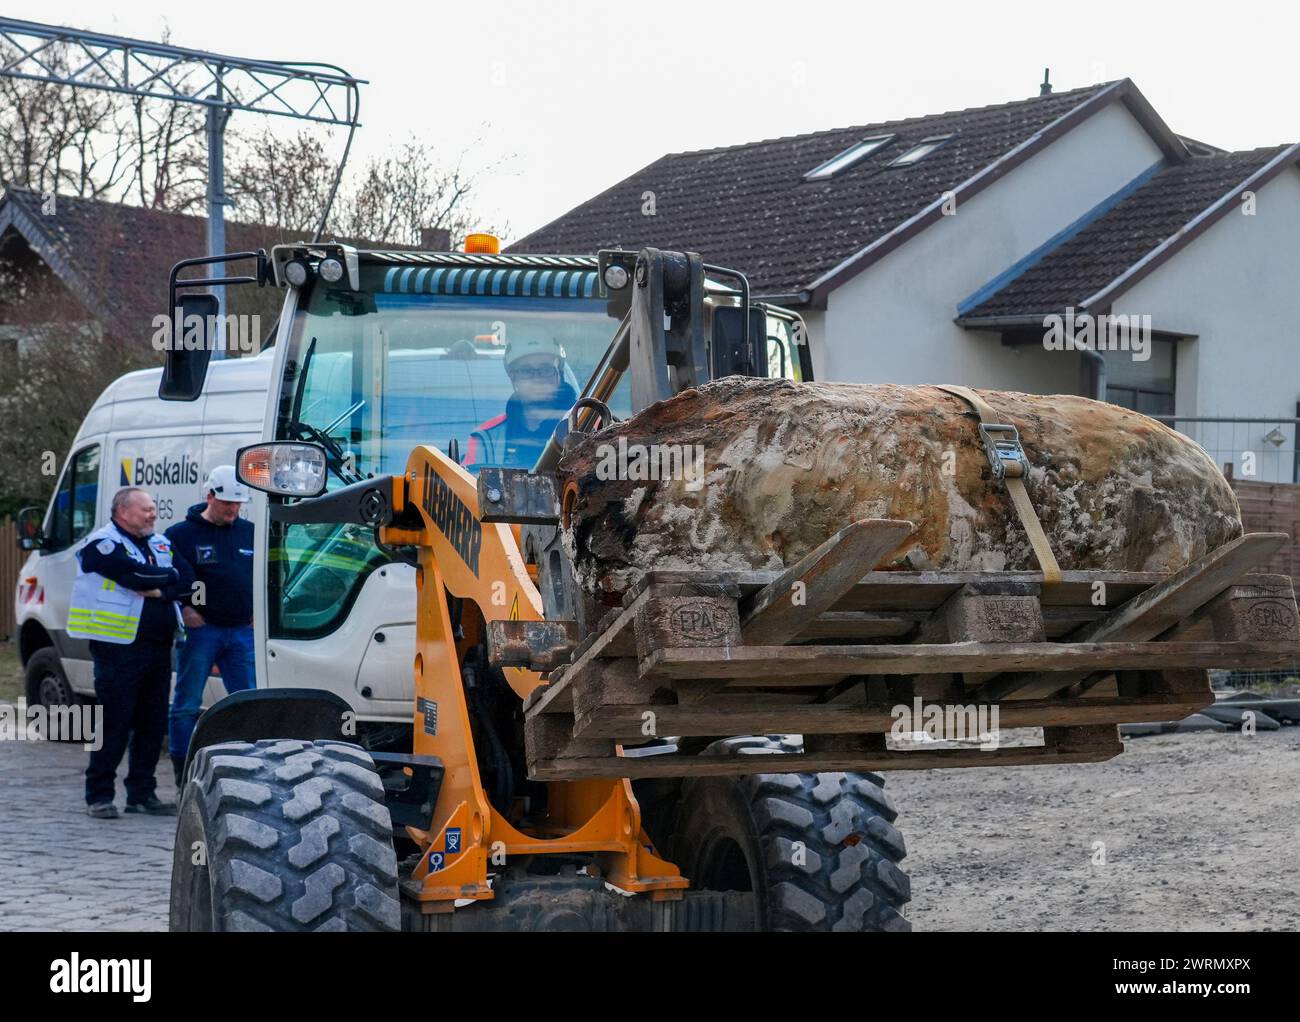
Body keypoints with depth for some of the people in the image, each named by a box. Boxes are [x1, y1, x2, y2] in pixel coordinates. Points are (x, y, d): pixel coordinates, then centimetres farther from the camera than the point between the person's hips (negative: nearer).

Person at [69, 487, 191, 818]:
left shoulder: (160, 544, 18)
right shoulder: (103, 545, -5)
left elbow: (186, 578, 5)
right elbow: (137, 575, -19)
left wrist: (159, 590, -13)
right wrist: (169, 575, -1)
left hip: (158, 646, 7)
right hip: (119, 646, -7)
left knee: (153, 722, 9)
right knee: (115, 722, -5)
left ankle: (142, 793, 17)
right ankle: (99, 796, 3)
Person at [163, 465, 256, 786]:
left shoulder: (249, 532, 12)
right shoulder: (182, 534, -2)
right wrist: (183, 609, -9)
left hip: (241, 630, 4)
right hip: (199, 630, -4)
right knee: (187, 705, 0)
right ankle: (183, 775, 6)